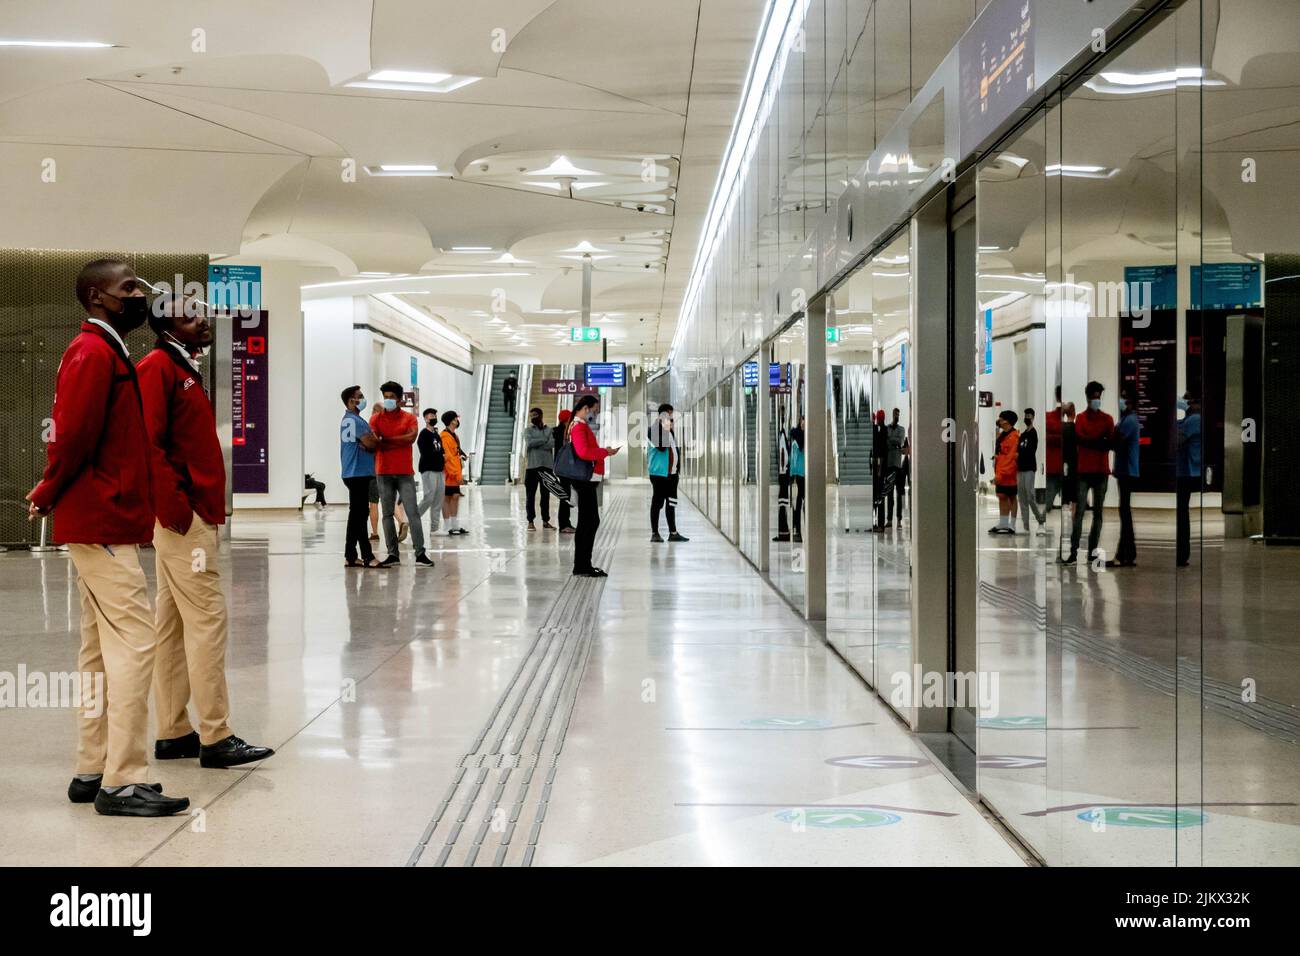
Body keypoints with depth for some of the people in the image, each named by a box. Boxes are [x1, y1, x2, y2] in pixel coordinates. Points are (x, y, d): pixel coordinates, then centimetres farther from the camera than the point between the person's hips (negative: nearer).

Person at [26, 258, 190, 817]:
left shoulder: (107, 352, 17)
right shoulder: (93, 353, -14)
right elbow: (73, 436, -20)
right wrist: (50, 495, -6)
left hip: (102, 523, 11)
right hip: (103, 523, -11)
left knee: (104, 645, 12)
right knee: (134, 641, -12)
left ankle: (92, 772, 18)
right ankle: (121, 782, -11)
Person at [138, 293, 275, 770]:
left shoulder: (183, 369, 21)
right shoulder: (158, 368, -10)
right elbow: (149, 443, -19)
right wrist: (172, 504, -22)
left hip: (193, 511, 10)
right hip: (182, 515, -10)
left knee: (173, 621, 11)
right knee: (207, 618, -10)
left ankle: (172, 734, 16)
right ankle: (215, 738, -8)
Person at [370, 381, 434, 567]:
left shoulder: (409, 418, 5)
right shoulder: (376, 418, 6)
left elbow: (411, 437, -12)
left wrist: (385, 441, -10)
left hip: (405, 473, -1)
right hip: (383, 473, 1)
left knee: (413, 512, -5)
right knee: (387, 514, 3)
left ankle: (420, 553, -5)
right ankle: (393, 554, 8)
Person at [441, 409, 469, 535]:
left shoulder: (454, 435, 17)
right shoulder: (445, 436, -14)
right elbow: (447, 455, -18)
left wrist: (459, 472, 16)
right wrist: (454, 472, -19)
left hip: (455, 472, 9)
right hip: (448, 471, -9)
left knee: (455, 496, 11)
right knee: (447, 498, -3)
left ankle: (455, 526, 16)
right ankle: (448, 527, 0)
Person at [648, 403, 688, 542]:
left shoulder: (670, 430, 16)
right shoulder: (654, 429, -10)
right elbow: (661, 446, -24)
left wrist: (678, 469, 18)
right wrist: (665, 428, -24)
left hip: (672, 472, 8)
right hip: (659, 472, -8)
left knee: (671, 502, 10)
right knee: (657, 502, -2)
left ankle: (673, 533, 14)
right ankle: (654, 533, 3)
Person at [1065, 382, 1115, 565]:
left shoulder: (1107, 419, 9)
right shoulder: (1080, 418, 6)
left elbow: (1111, 443, -1)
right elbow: (1079, 440, -8)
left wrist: (1089, 442, -11)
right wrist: (1100, 442, -9)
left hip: (1101, 471, 2)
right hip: (1083, 471, -2)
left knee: (1098, 512, 3)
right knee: (1079, 512, -9)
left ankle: (1092, 551, 5)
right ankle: (1074, 551, -13)